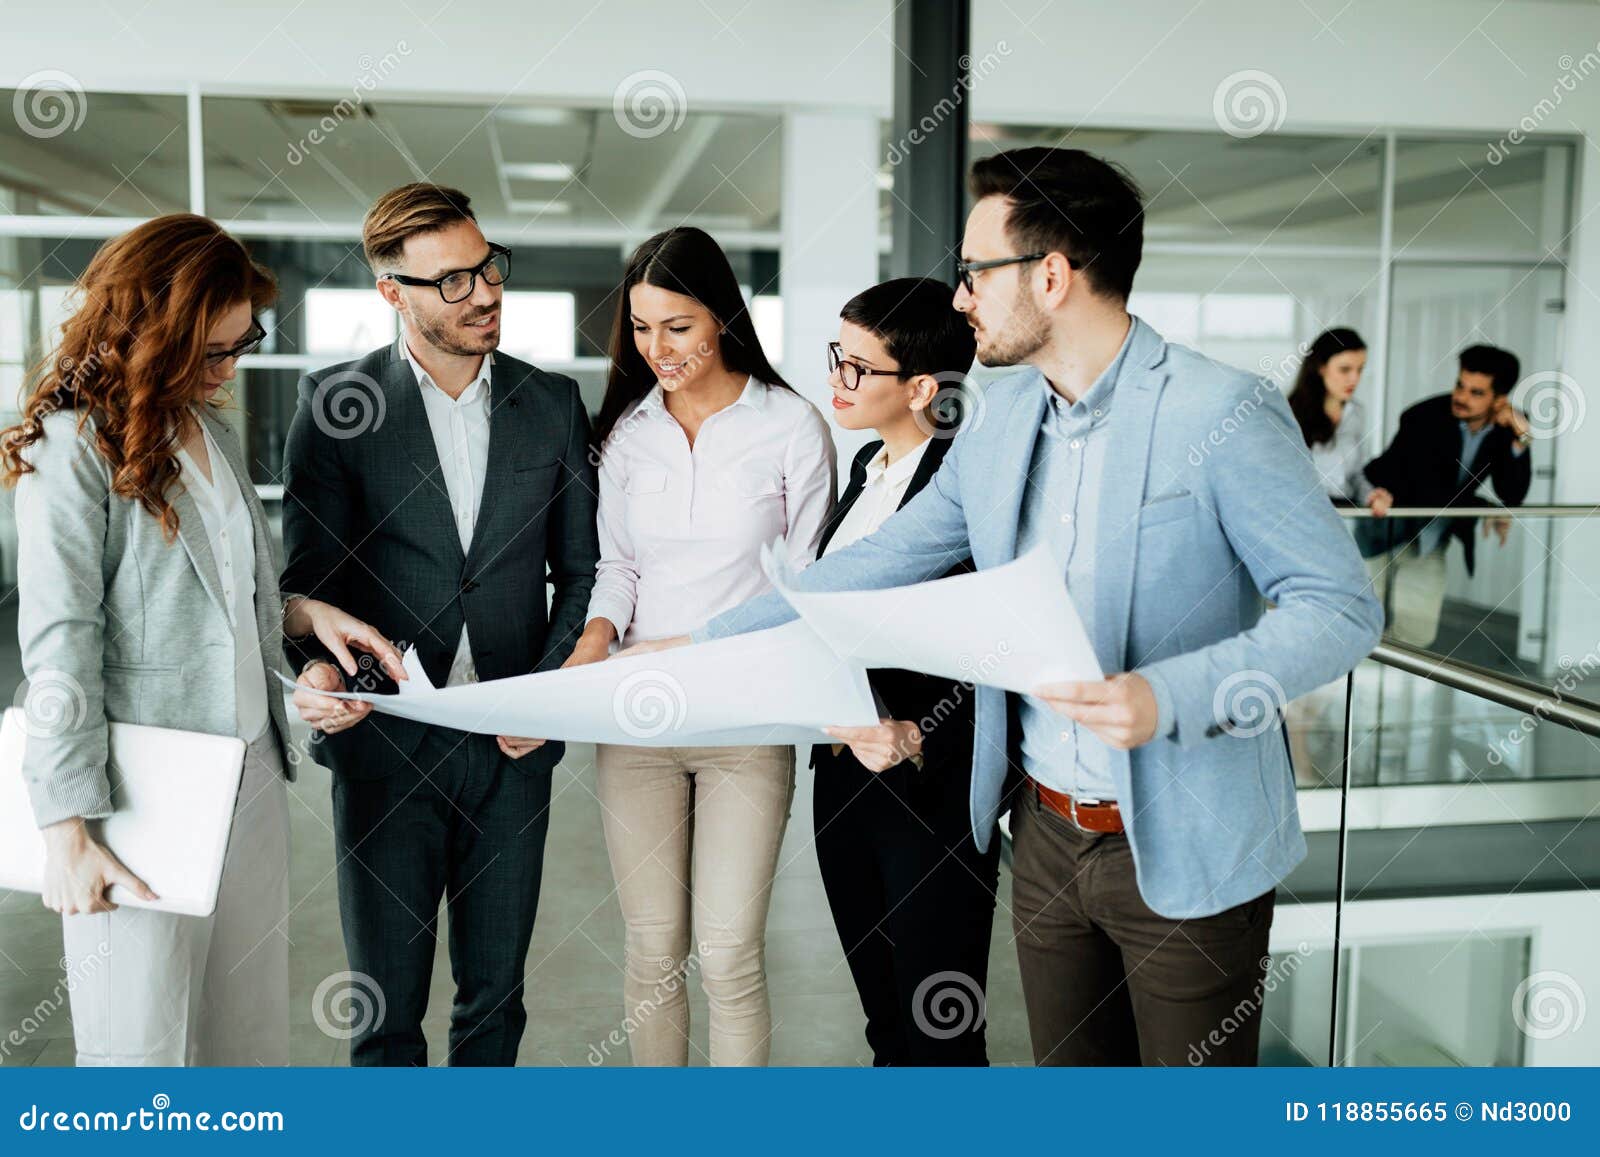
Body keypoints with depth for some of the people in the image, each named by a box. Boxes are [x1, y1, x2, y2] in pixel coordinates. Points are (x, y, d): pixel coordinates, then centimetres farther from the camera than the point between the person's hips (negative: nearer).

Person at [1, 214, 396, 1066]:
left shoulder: (215, 433, 12)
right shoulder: (72, 451, -11)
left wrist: (306, 613, 3)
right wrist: (69, 833, -19)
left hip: (252, 773, 7)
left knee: (251, 1027, 14)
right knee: (142, 1041, 4)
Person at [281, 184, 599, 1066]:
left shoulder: (552, 403, 5)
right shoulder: (336, 401, -2)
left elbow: (580, 571, 9)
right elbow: (309, 573, -2)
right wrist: (317, 669, -22)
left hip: (511, 748, 2)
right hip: (385, 743, -2)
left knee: (495, 993, 15)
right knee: (386, 1002, 8)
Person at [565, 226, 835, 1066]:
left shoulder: (792, 427, -3)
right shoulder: (626, 429, 8)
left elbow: (804, 586, 0)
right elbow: (617, 562, 12)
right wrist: (595, 636, -8)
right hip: (637, 714, 3)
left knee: (728, 954, -3)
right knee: (651, 947, 9)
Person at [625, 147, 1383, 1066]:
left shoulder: (1221, 413, -15)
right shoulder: (1002, 416, 6)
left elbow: (1341, 604, -15)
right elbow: (883, 562, 12)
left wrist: (1170, 698, -29)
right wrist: (705, 644, 11)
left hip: (1186, 851, -6)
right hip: (1048, 831, 6)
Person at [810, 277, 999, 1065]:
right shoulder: (868, 466, 9)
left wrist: (917, 740, -31)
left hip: (934, 792, -8)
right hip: (846, 778, 8)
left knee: (939, 1031, 6)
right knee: (884, 1017, 21)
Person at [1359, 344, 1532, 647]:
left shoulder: (1508, 430, -9)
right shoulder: (1423, 417, -22)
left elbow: (1512, 497, -17)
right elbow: (1426, 493, -22)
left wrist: (1522, 441, -26)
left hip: (1430, 543, 4)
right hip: (1387, 529, -4)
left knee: (1416, 635, 6)